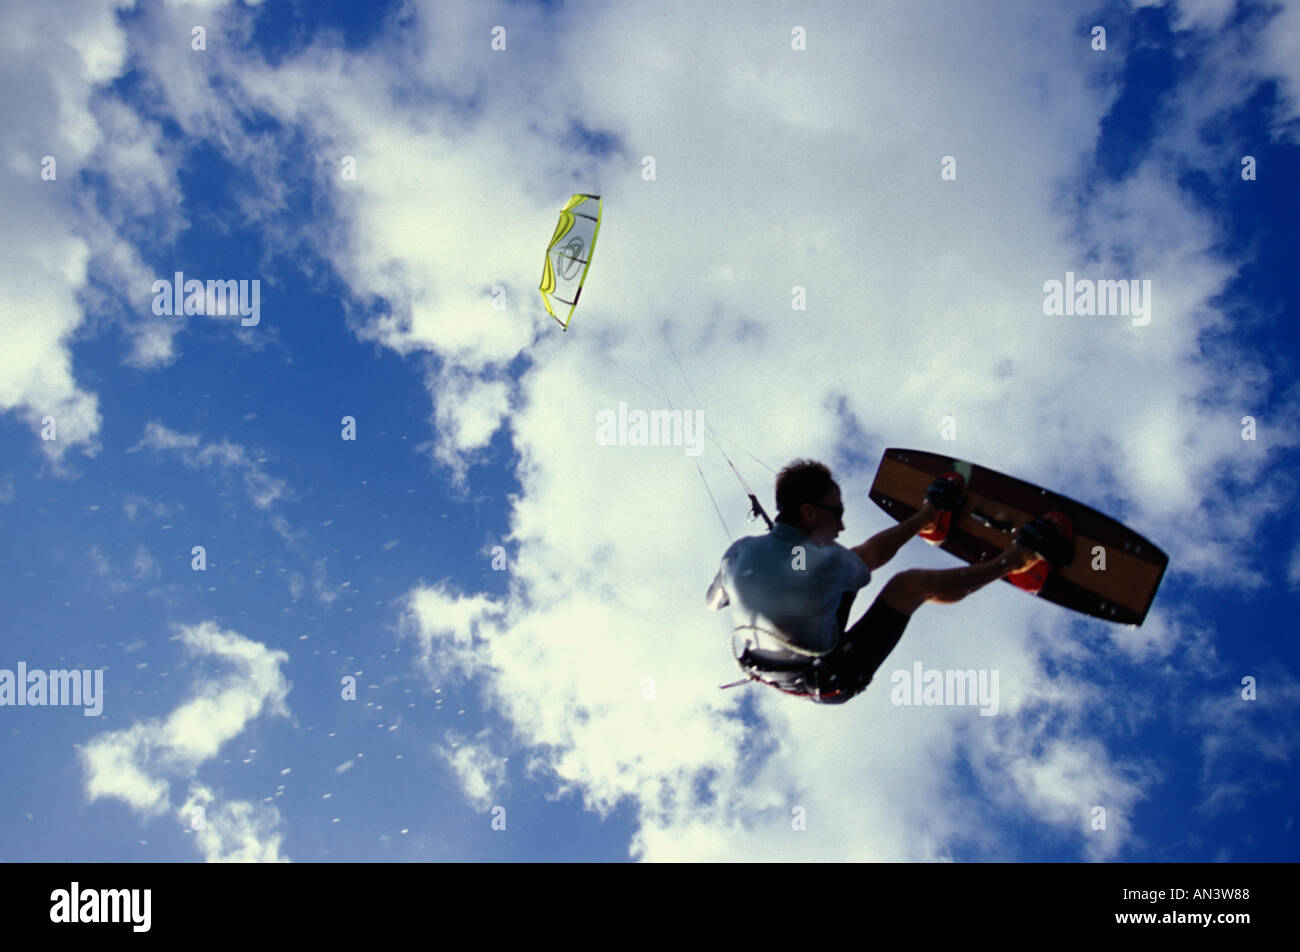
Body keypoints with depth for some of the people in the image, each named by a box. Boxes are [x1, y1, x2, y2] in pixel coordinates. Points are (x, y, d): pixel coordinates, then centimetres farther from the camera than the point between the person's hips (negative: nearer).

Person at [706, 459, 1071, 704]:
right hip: (829, 684, -6)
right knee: (912, 583, -2)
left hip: (770, 673, 6)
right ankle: (1014, 561, 17)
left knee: (862, 554, 15)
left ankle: (928, 516, 39)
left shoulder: (739, 552, -16)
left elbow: (713, 601, 4)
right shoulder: (827, 564, -32)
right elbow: (862, 574, -8)